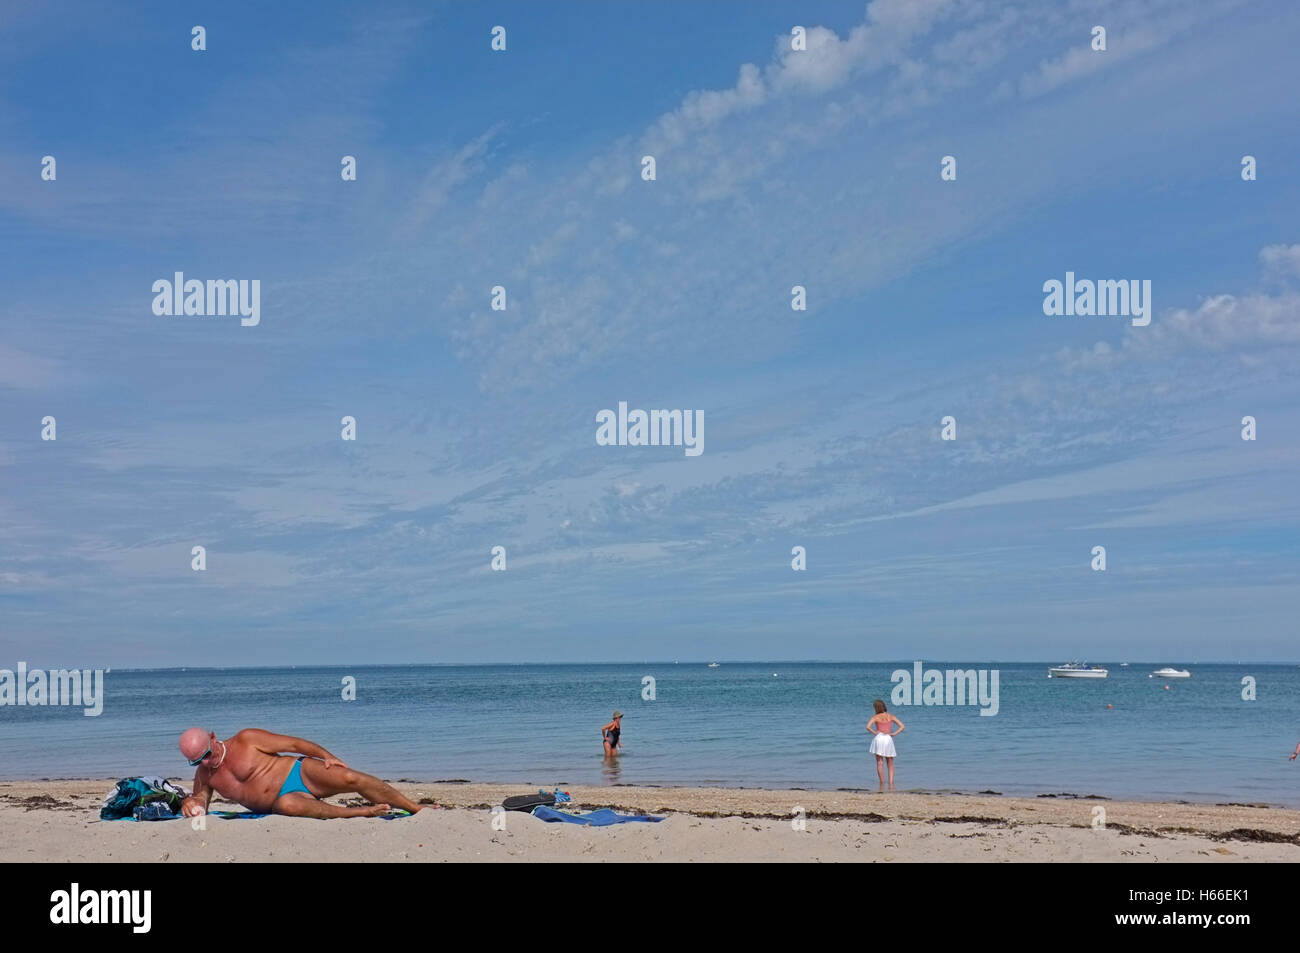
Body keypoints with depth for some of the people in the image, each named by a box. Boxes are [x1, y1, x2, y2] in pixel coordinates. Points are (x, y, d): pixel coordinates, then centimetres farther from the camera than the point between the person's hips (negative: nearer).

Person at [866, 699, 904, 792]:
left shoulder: (875, 717, 3)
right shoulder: (891, 716, 11)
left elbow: (868, 727, -13)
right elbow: (902, 726, 5)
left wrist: (874, 732, 1)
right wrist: (894, 733, 2)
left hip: (879, 738, -2)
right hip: (889, 739, 2)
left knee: (880, 763, -2)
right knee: (890, 764, 10)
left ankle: (882, 785, -10)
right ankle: (891, 784, -4)